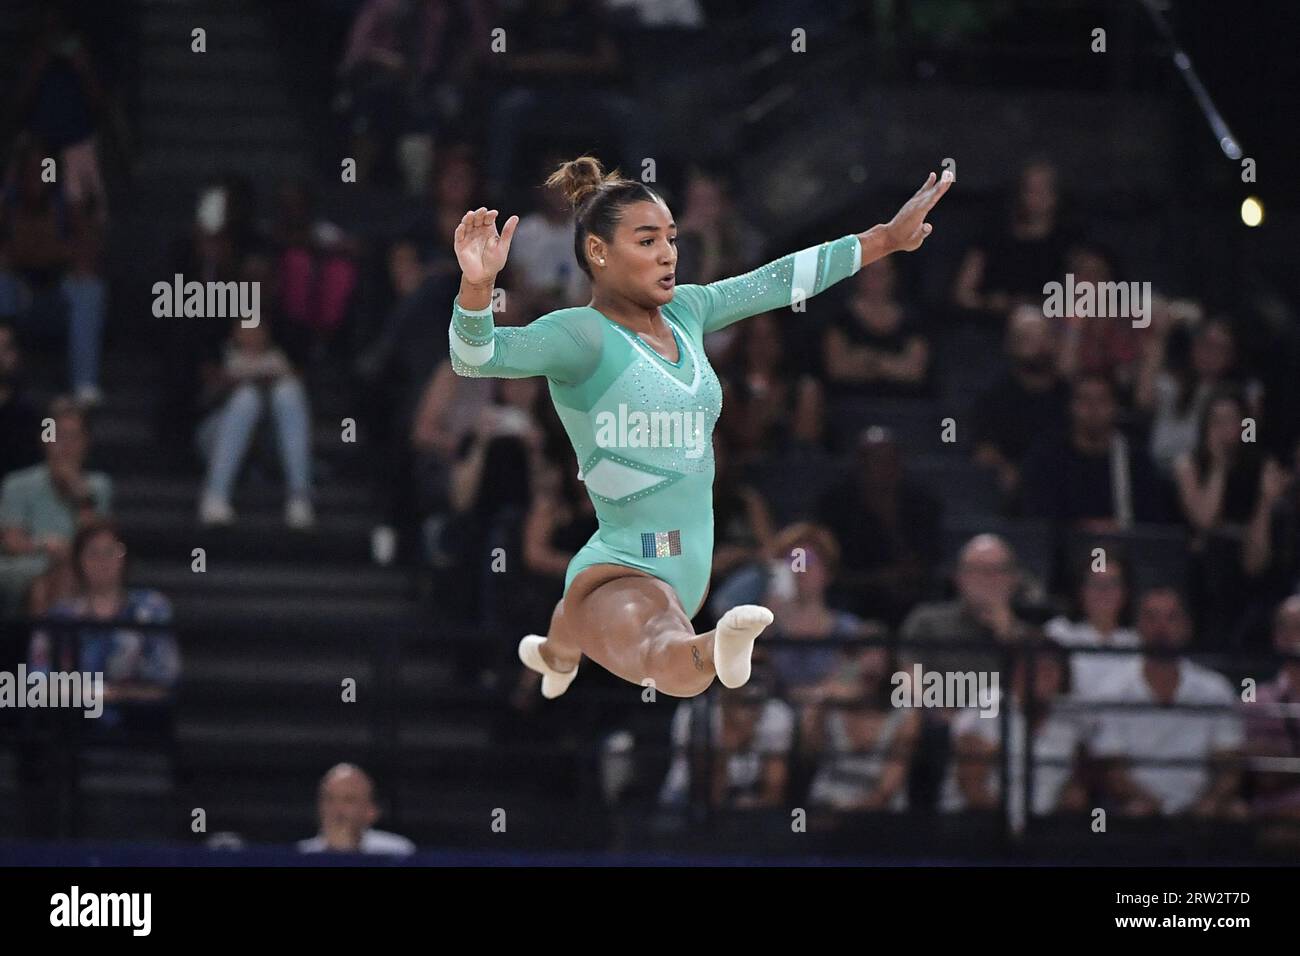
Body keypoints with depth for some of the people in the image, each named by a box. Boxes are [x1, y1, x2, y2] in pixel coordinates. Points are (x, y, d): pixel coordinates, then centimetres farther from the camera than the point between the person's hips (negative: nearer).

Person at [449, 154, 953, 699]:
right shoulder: (581, 336, -17)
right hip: (622, 578, -9)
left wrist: (887, 238, 26)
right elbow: (477, 355, -33)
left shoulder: (683, 312, 6)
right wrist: (477, 285, -53)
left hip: (691, 573, 9)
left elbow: (781, 280, 19)